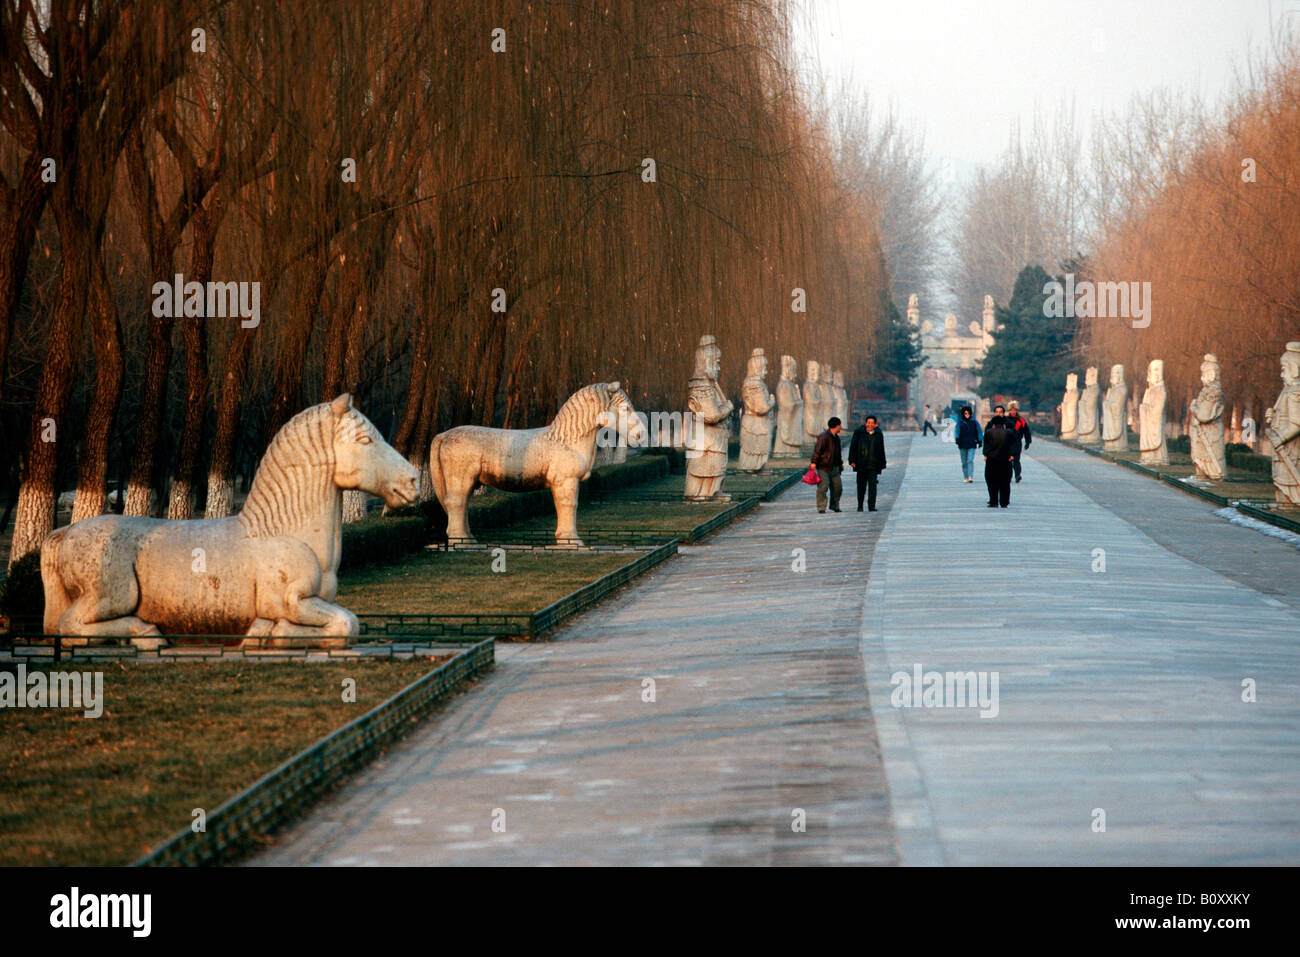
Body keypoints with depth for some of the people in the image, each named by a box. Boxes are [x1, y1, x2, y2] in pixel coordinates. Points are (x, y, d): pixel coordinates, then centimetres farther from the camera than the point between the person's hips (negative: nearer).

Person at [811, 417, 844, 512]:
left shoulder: (836, 437, 15)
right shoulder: (824, 437, -13)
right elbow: (817, 450, -17)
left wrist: (840, 463, 29)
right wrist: (814, 462, -23)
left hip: (834, 468, 8)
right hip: (823, 467, -8)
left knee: (838, 486, 9)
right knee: (823, 487, -11)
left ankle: (834, 505, 23)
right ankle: (821, 507, -8)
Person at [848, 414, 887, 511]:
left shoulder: (878, 434, 8)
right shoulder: (859, 432, 2)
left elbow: (881, 450, 14)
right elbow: (853, 447, 2)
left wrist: (882, 463, 13)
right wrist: (852, 460, -6)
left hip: (873, 464, 0)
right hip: (861, 463, 0)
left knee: (872, 484, -10)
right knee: (861, 485, 8)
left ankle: (871, 506, -12)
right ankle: (860, 505, 23)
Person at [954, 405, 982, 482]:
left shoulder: (974, 421, 3)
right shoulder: (960, 421, 2)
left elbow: (979, 431, 8)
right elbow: (957, 430, -7)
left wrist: (980, 441, 5)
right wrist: (957, 438, -23)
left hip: (972, 444, -1)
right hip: (963, 445, 1)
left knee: (970, 460, -14)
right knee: (964, 462, 7)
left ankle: (971, 476, -19)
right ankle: (965, 477, 16)